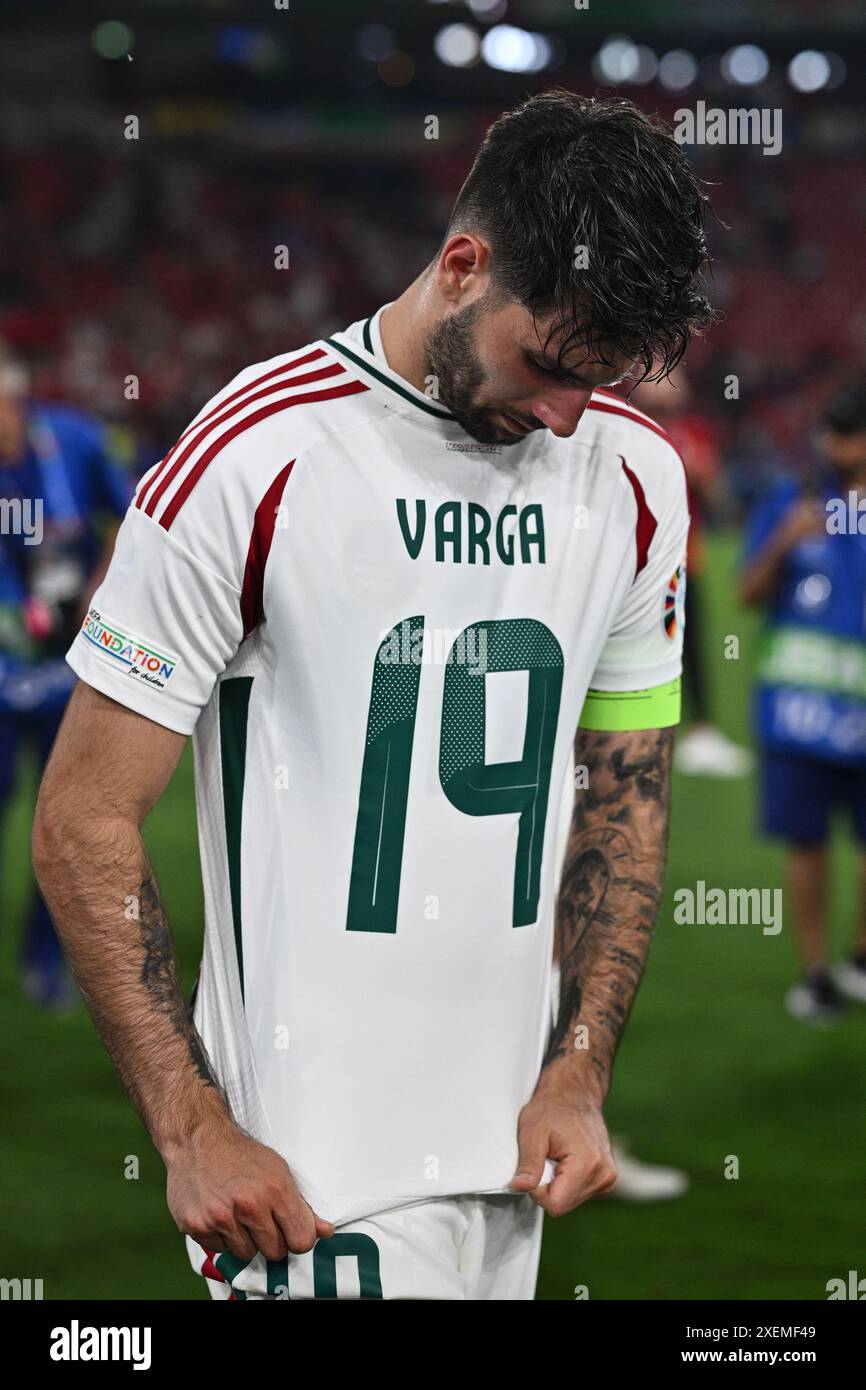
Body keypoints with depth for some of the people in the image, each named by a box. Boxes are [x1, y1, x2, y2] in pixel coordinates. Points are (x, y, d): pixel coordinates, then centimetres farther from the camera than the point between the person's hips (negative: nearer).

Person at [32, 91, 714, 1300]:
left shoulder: (636, 476, 6)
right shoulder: (254, 462, -11)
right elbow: (84, 825, -9)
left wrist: (580, 1072, 5)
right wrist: (195, 1134, -14)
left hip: (511, 1146, 6)